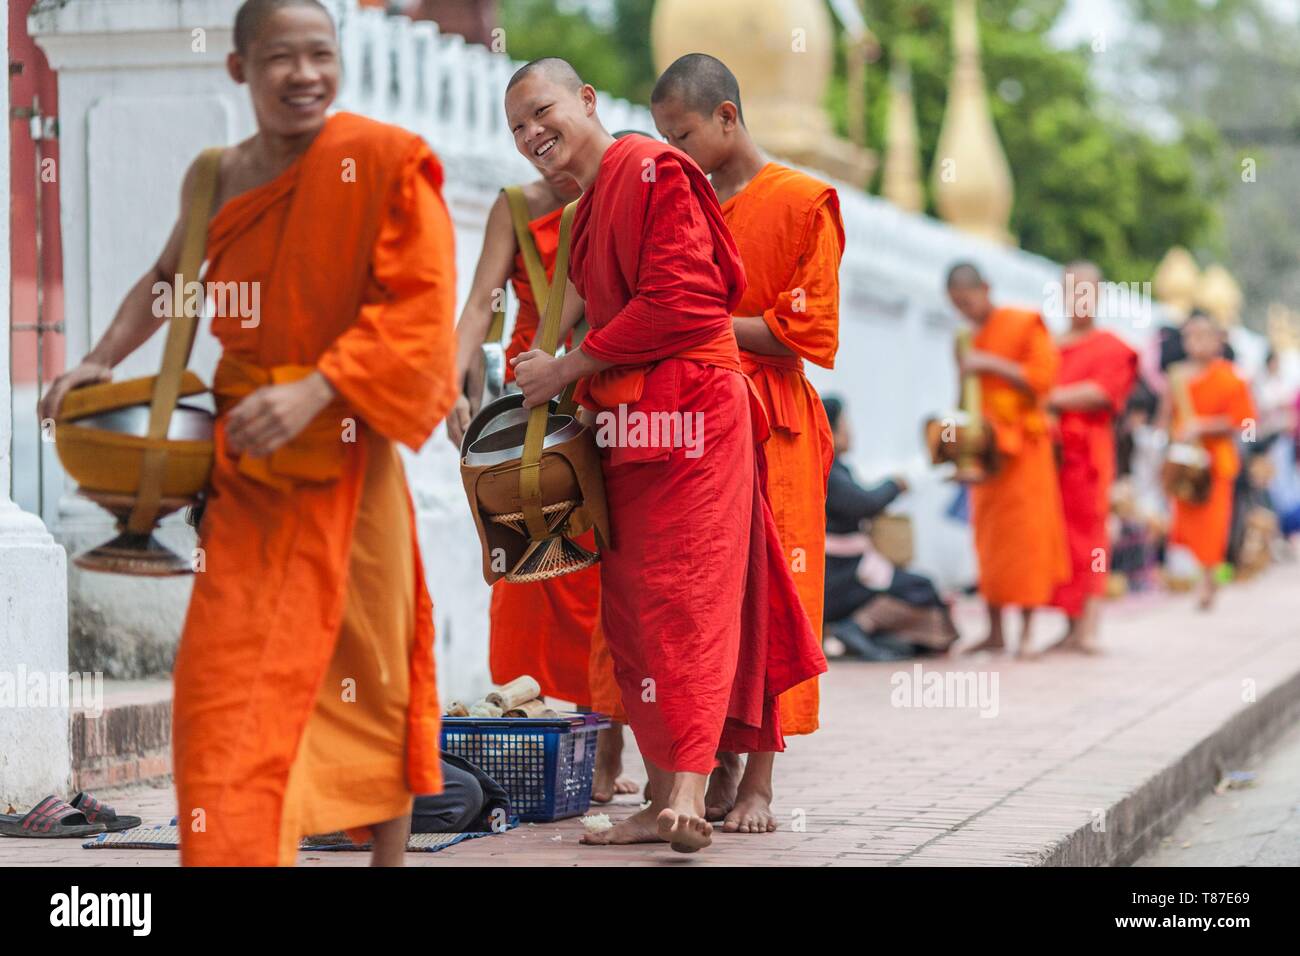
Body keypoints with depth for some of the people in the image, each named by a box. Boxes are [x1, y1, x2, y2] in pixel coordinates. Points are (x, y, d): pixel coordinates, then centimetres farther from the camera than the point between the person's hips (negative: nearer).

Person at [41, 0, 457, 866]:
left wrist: (315, 391, -25)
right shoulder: (218, 178, 6)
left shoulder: (385, 162, -9)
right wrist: (101, 362, 8)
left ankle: (392, 855, 22)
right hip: (246, 466, 4)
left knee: (368, 672, 7)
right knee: (229, 684, 0)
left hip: (347, 460, -4)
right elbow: (168, 278, 22)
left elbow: (420, 310, -15)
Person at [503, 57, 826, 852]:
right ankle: (666, 801, 9)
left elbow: (675, 304, -16)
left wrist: (568, 369, -10)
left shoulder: (653, 170, -9)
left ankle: (687, 797, -18)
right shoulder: (588, 209, 20)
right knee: (631, 609, 6)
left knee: (684, 600, -14)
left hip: (688, 415, -9)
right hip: (629, 428, 9)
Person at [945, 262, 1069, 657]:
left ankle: (1027, 633, -5)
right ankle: (994, 632, 8)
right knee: (988, 538, 4)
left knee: (1025, 534, -6)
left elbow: (1042, 377, -13)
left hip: (1023, 445, -6)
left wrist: (991, 365, -17)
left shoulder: (1026, 325, -4)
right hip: (984, 447, 6)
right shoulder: (973, 339, 15)